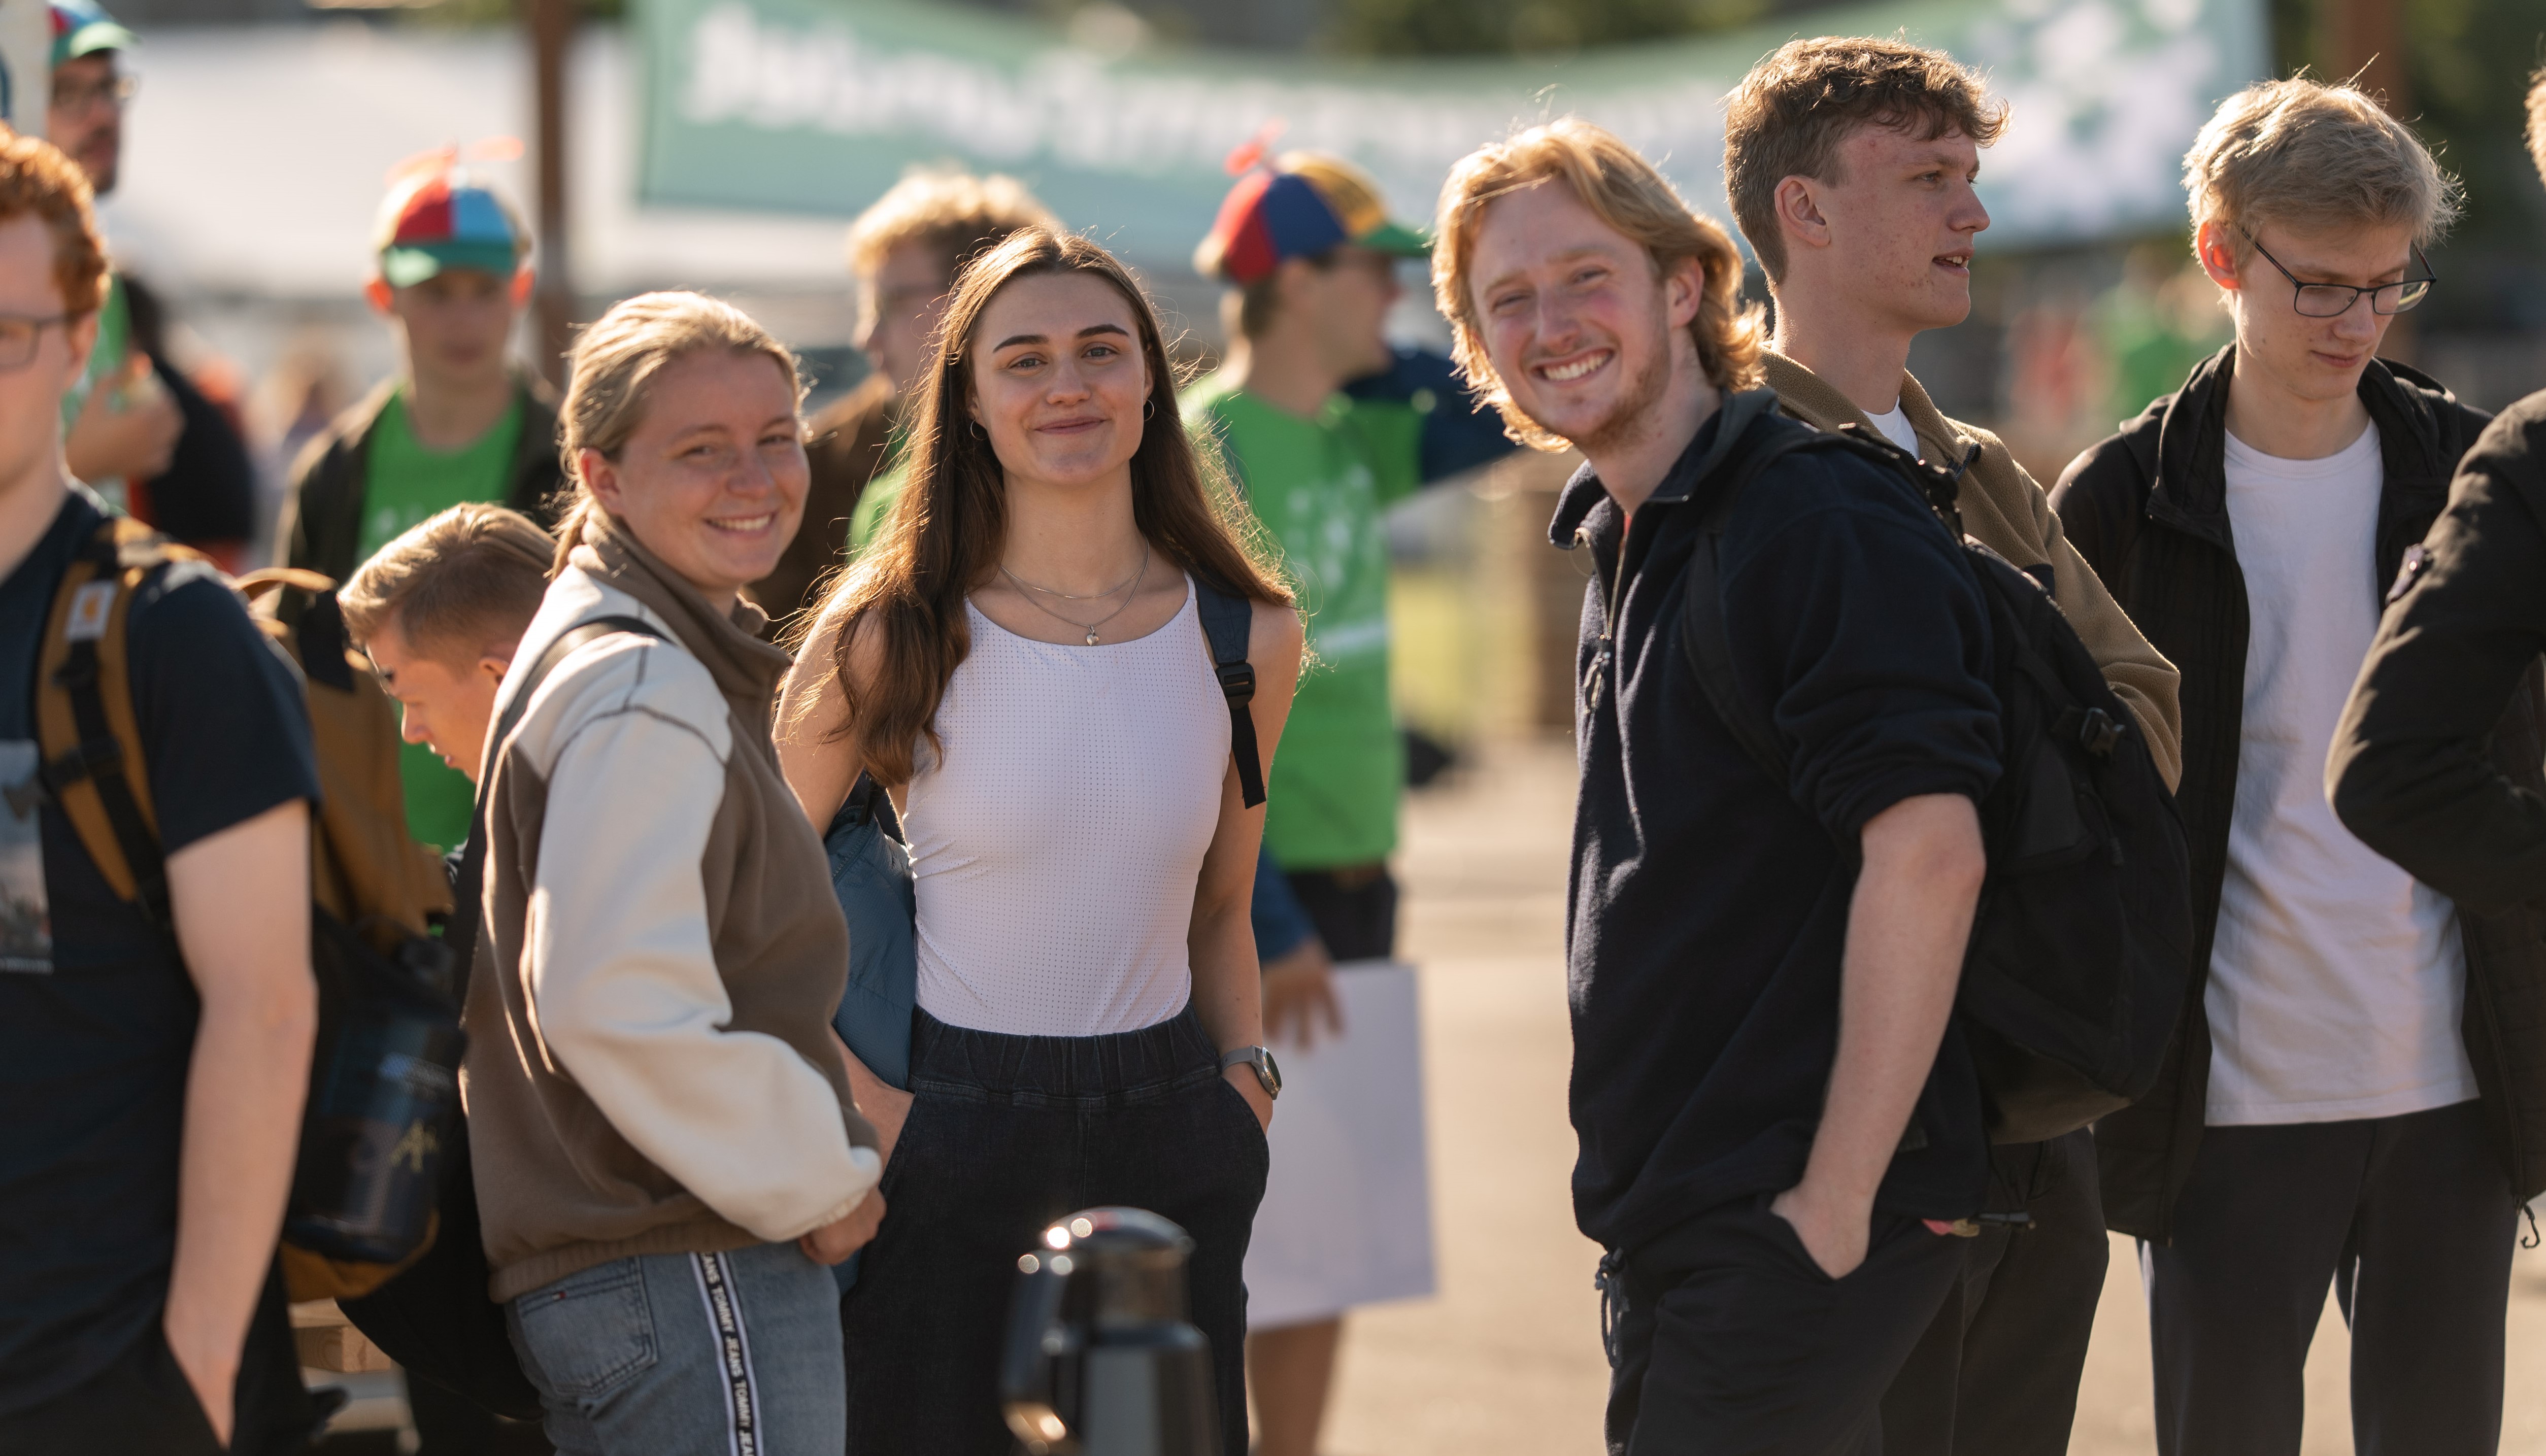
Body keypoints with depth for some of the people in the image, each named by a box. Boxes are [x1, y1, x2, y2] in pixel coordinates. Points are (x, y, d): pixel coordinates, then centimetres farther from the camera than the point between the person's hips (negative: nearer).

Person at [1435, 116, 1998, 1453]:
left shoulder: (1823, 521, -14)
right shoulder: (1621, 547, 16)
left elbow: (1928, 852, -22)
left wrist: (1835, 1205, -21)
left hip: (1790, 1236, -9)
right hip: (1669, 1237, 9)